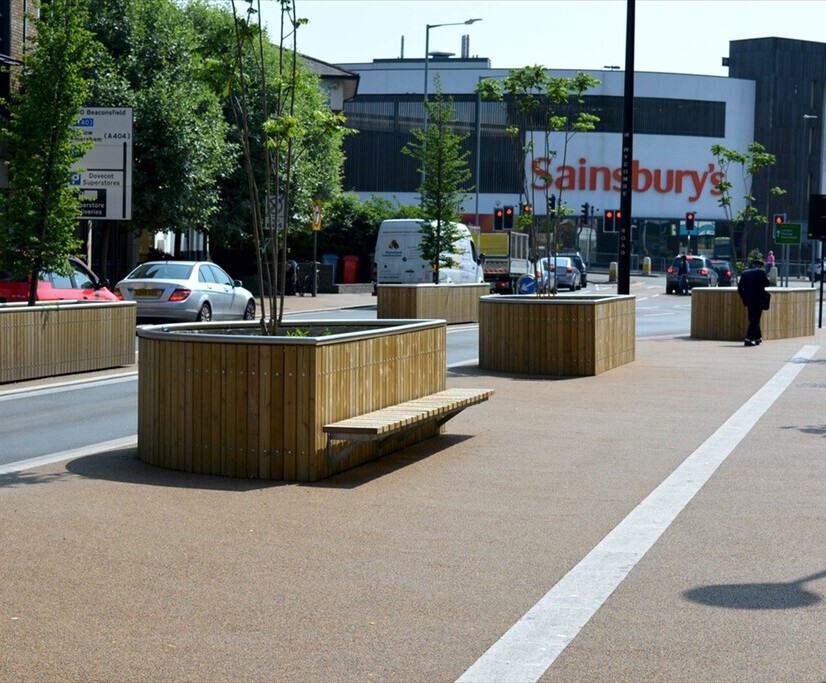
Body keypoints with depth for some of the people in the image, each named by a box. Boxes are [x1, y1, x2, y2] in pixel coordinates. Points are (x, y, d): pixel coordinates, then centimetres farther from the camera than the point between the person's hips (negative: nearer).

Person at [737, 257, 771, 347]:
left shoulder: (745, 272, 8)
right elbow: (766, 283, -9)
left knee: (753, 319, 17)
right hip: (758, 299, -5)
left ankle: (758, 338, 27)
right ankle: (748, 339, -12)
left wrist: (744, 299, 12)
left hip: (749, 300, 5)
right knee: (755, 320, -3)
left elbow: (739, 288, 5)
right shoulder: (761, 271, -5)